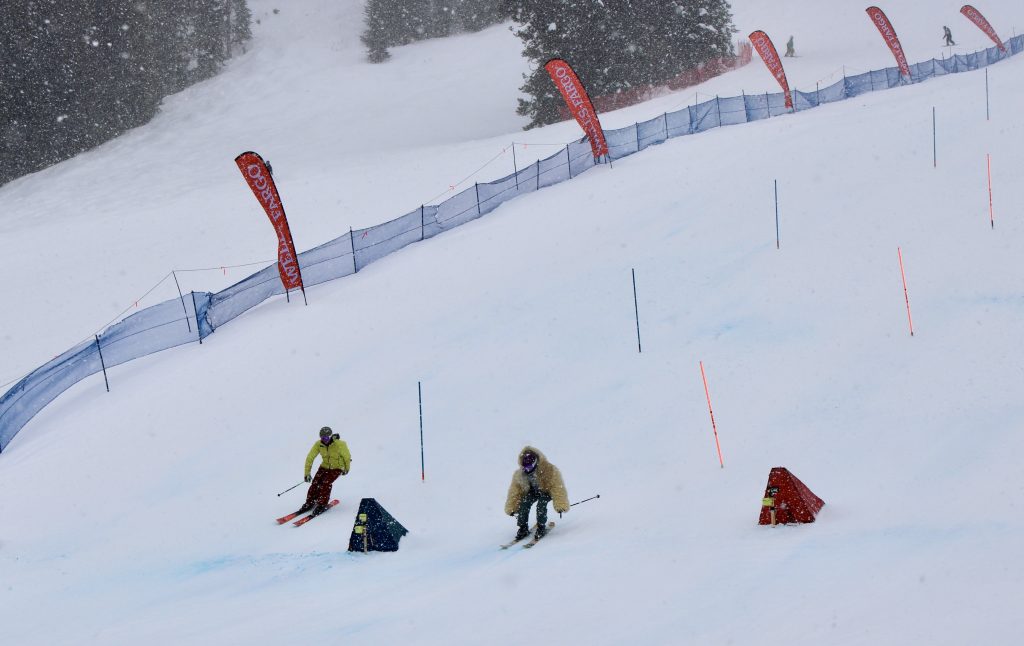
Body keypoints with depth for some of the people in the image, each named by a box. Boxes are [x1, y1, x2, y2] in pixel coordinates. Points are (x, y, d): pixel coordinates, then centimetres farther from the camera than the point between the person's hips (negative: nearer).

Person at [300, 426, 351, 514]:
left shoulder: (339, 444, -25)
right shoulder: (318, 444, -15)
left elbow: (347, 457, -9)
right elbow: (310, 458, -10)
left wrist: (346, 469, 4)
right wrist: (307, 473, -12)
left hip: (336, 468, -4)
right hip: (324, 466, 4)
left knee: (325, 483, -24)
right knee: (315, 483, -14)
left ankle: (322, 505, -12)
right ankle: (309, 503, 2)